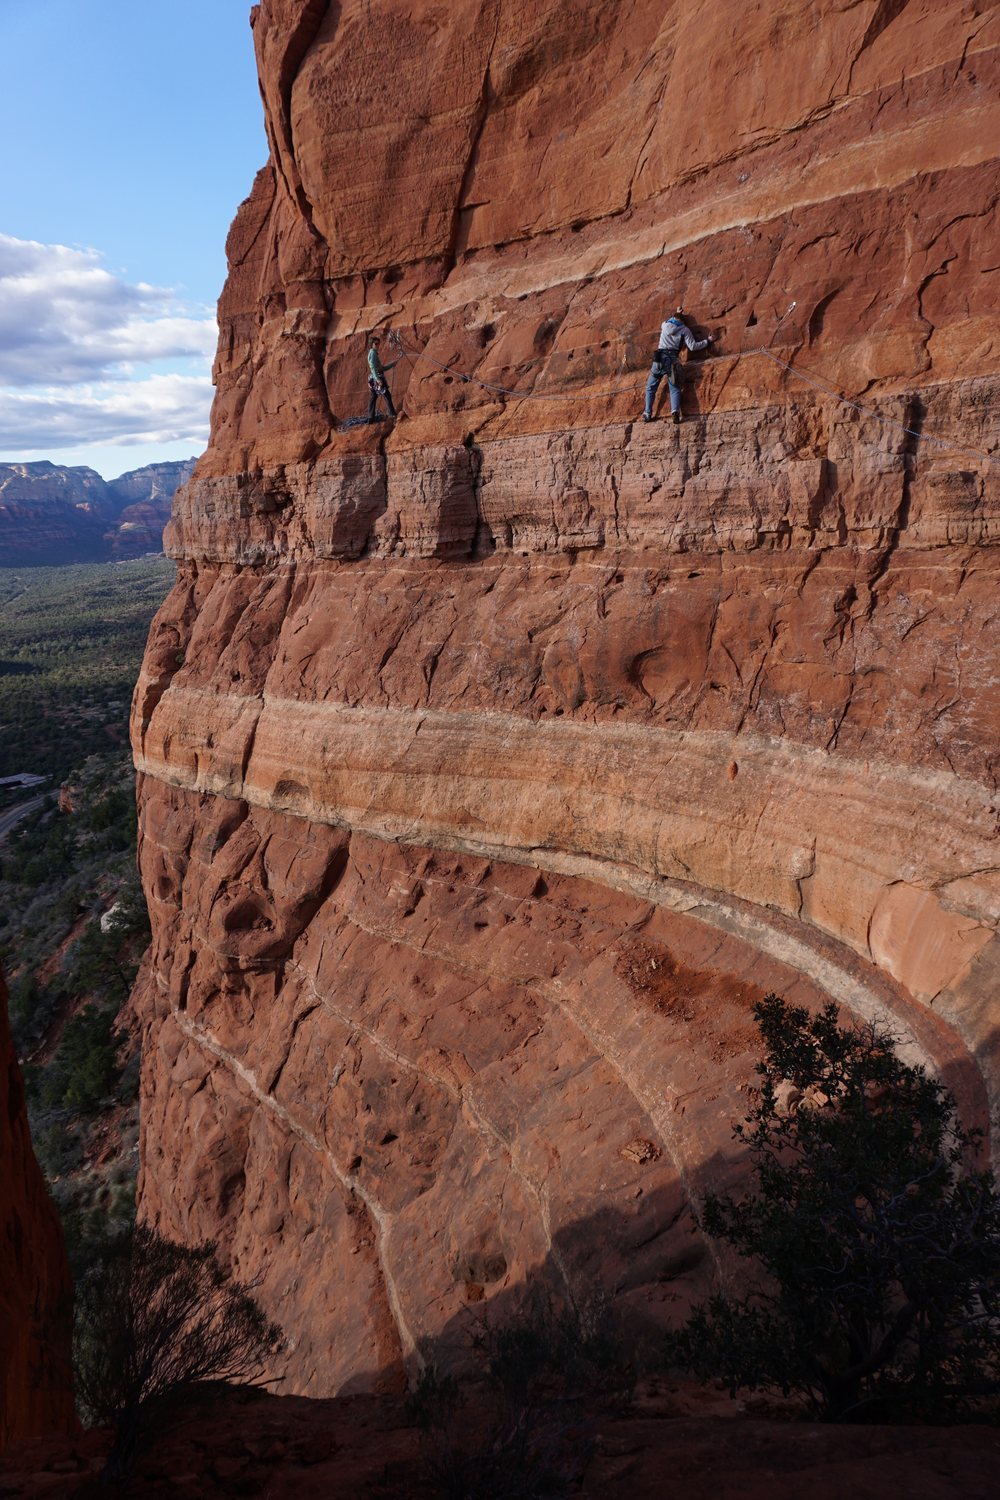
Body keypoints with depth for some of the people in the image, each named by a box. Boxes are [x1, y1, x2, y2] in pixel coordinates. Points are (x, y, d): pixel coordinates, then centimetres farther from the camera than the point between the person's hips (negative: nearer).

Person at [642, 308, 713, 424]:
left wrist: (676, 314, 53)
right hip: (673, 359, -1)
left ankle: (647, 414, 2)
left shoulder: (664, 325, 16)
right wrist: (707, 341, 16)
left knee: (650, 387, 12)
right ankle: (675, 411, -25)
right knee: (674, 388, 1)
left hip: (660, 357, 1)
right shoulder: (684, 329, 7)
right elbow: (693, 346, 4)